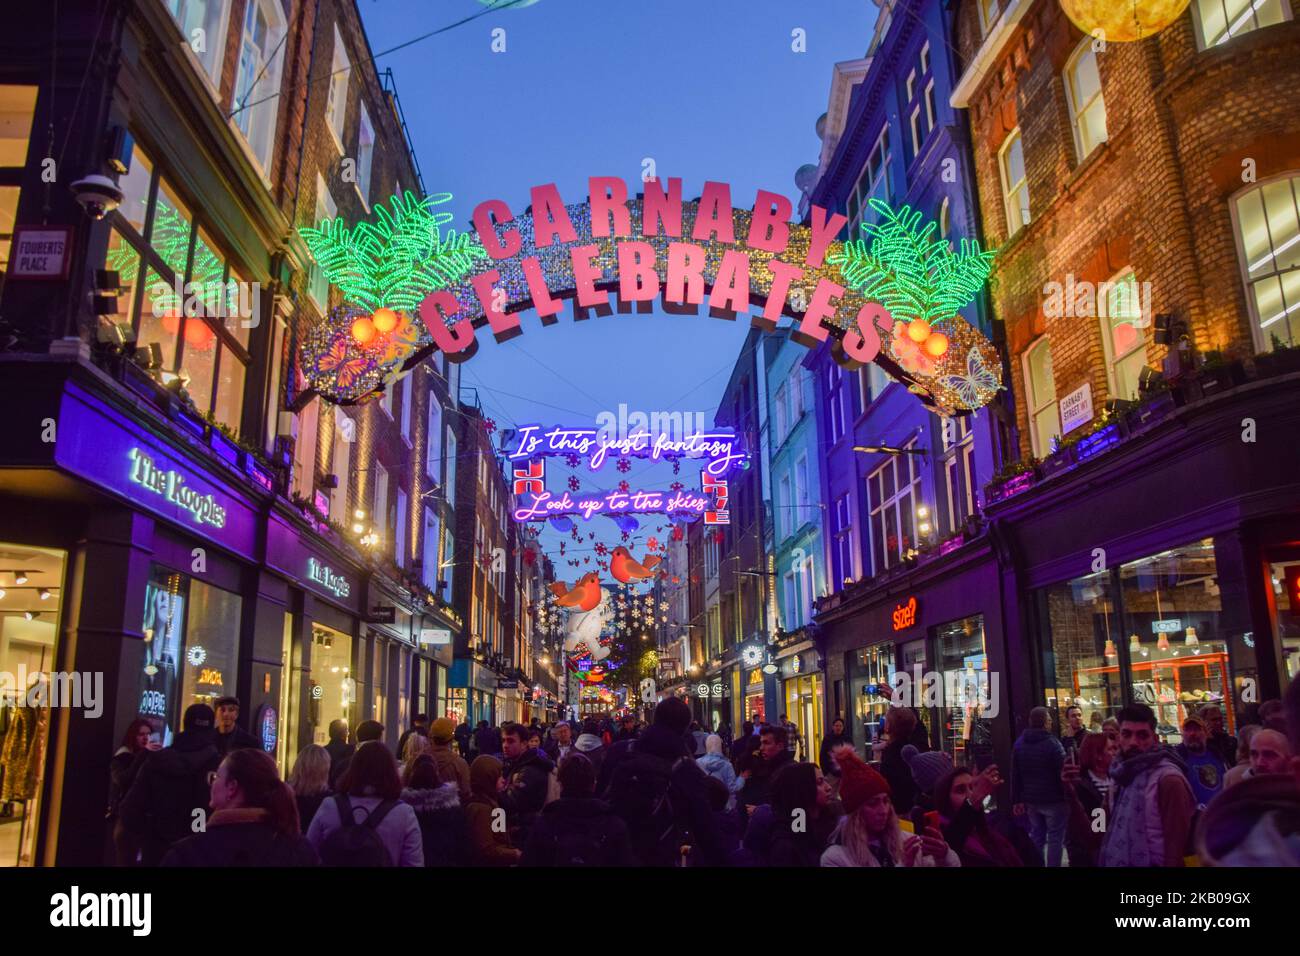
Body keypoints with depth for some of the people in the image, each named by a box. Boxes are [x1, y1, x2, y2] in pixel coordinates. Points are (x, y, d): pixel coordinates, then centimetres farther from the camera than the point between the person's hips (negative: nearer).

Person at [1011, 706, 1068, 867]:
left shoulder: (1019, 744, 6)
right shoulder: (1052, 743, -14)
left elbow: (1015, 775, 9)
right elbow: (1062, 772, -14)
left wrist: (1017, 800, 12)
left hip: (1031, 799, 6)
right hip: (1053, 799, -6)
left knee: (1036, 836, 14)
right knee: (1055, 838, 2)